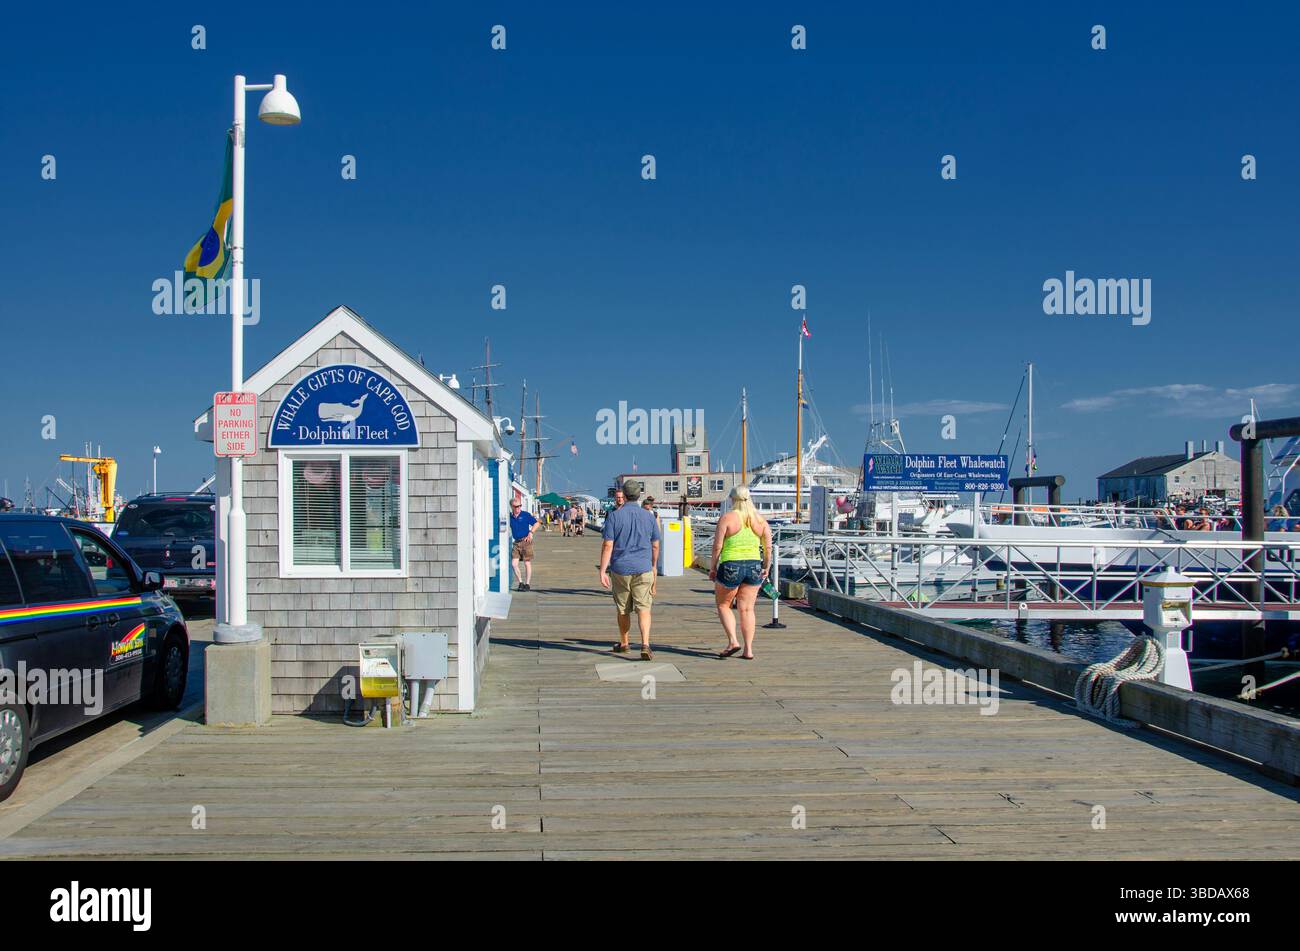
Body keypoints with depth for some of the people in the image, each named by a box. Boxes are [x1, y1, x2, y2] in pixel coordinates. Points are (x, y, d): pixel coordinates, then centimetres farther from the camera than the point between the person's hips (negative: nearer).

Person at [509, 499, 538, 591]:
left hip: (526, 541, -4)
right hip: (516, 542, 4)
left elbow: (536, 524, 0)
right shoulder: (510, 517, 8)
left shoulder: (526, 515, -3)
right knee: (514, 563, -4)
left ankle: (527, 584, 9)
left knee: (527, 563, 0)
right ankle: (521, 583, 9)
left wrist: (530, 533, -11)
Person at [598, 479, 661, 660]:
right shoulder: (649, 516, 2)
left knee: (623, 609, 14)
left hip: (620, 569, 0)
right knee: (643, 609, -2)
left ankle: (623, 644, 30)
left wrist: (602, 572, -9)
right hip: (643, 570, 1)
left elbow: (607, 546, -11)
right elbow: (655, 546, 9)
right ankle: (645, 645, -19)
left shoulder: (614, 516, -6)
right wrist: (654, 566, 25)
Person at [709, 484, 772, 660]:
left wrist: (713, 568, 2)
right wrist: (766, 569, 14)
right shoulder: (760, 520, 5)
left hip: (731, 567, -4)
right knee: (747, 609, 11)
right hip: (754, 566, 4)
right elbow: (768, 548, 4)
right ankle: (748, 649, 8)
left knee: (723, 605, 14)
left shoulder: (727, 518, -8)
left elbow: (717, 546, -9)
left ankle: (733, 641, 0)